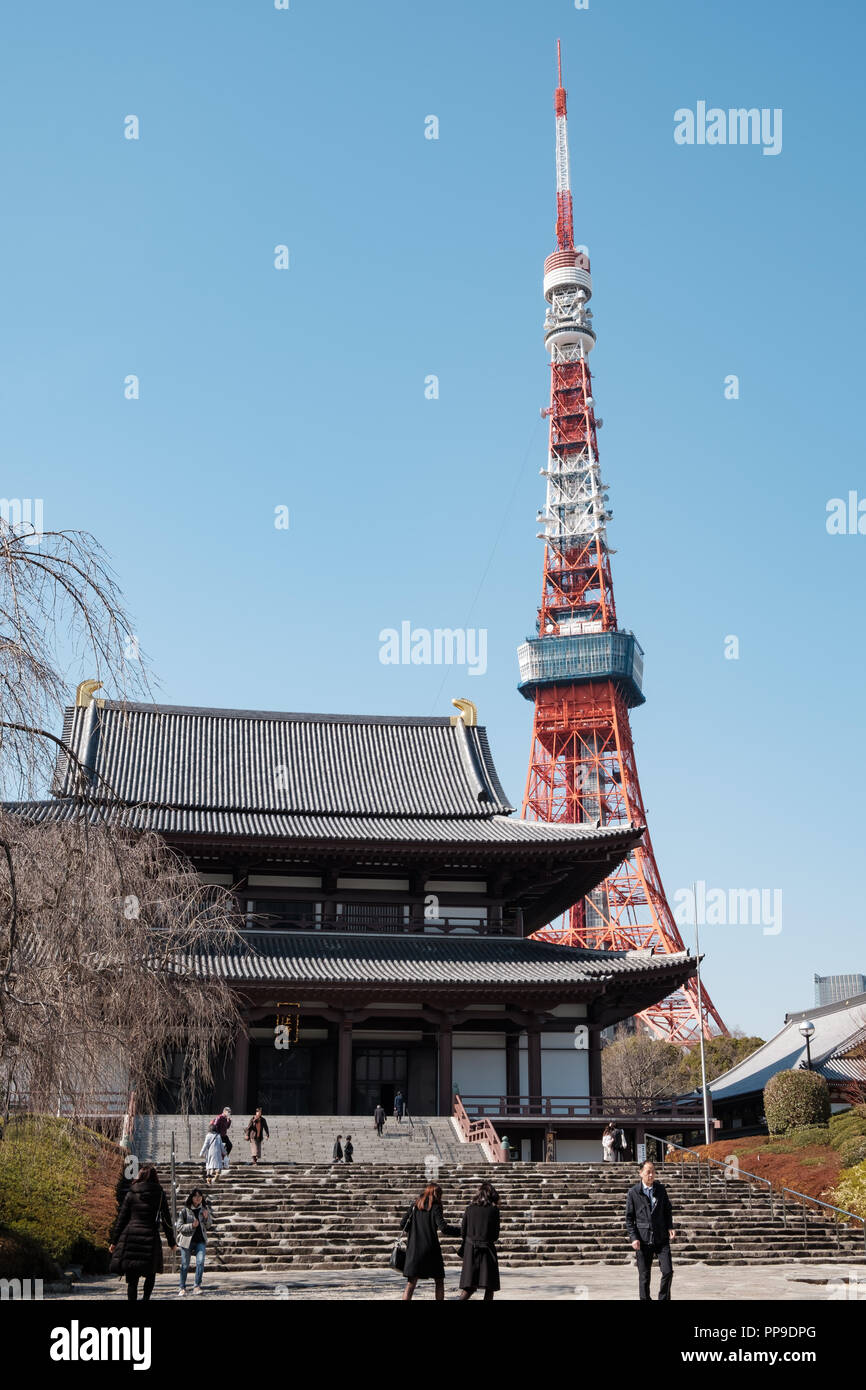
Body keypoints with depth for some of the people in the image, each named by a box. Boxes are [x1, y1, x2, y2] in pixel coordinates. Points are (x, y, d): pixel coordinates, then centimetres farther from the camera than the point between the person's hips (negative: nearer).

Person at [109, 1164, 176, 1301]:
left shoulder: (131, 1193, 6)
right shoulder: (159, 1194, 4)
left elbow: (121, 1218, 7)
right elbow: (166, 1219, 6)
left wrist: (114, 1241, 13)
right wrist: (171, 1242, 14)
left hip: (130, 1236, 1)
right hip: (150, 1237, -1)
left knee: (132, 1279, 7)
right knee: (151, 1274, 15)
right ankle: (146, 1297, -7)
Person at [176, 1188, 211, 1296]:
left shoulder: (205, 1209, 5)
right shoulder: (184, 1210, -6)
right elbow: (178, 1227, -6)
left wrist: (206, 1218, -7)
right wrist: (191, 1226, -19)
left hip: (200, 1240, 2)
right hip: (187, 1240, -2)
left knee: (200, 1262, -13)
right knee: (185, 1265, 4)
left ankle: (197, 1286, -4)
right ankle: (182, 1288, 16)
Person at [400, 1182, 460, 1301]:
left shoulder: (415, 1206, 8)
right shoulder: (435, 1207, -5)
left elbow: (403, 1225, 8)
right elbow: (444, 1228, -14)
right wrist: (461, 1230, -5)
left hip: (414, 1249, 4)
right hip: (431, 1249, -4)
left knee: (411, 1282, 4)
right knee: (439, 1280, 11)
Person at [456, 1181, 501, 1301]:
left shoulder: (470, 1208, 3)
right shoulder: (493, 1209, -4)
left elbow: (463, 1232, 4)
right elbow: (496, 1234, -1)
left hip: (470, 1248, 3)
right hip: (487, 1249, -3)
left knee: (469, 1287, 8)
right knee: (490, 1287, 8)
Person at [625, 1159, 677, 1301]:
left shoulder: (661, 1189, 7)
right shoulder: (633, 1192, -2)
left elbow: (668, 1210, 16)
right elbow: (629, 1218, 0)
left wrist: (670, 1227, 1)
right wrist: (633, 1238, -9)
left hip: (661, 1238, 2)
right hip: (643, 1239, -2)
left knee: (668, 1271, -5)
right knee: (644, 1276, 5)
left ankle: (664, 1298, 14)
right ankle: (645, 1299, 17)